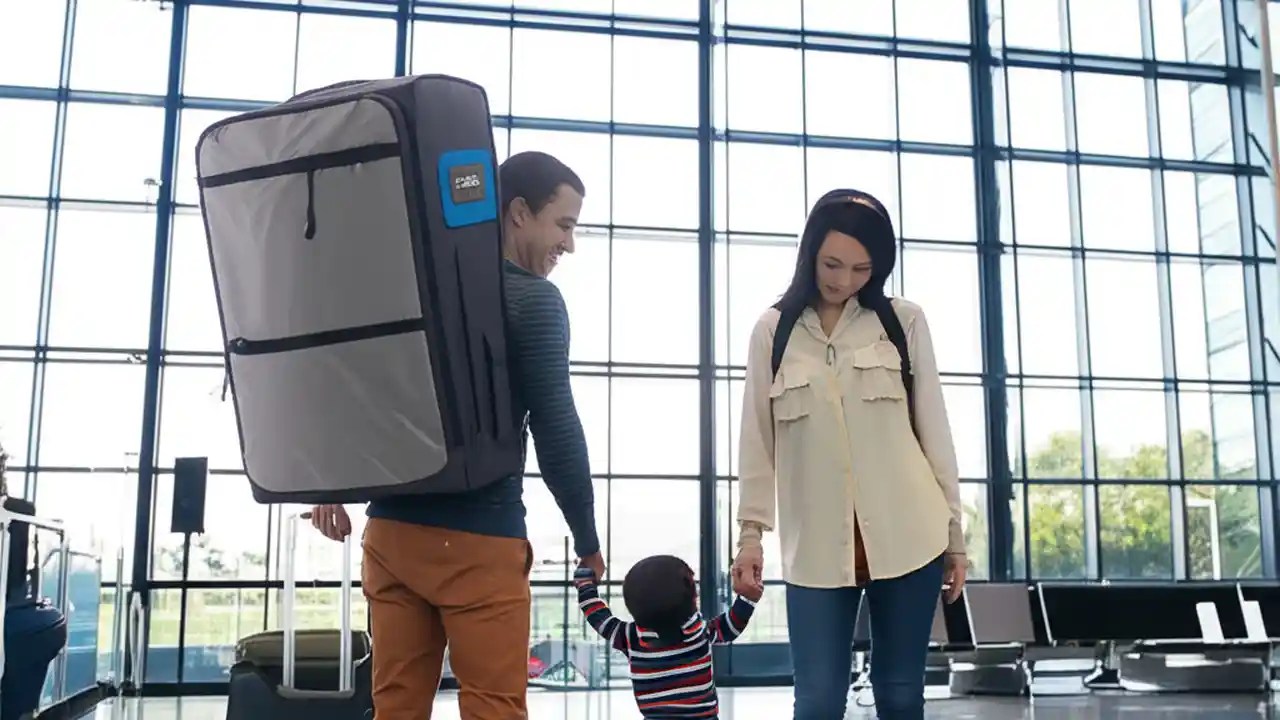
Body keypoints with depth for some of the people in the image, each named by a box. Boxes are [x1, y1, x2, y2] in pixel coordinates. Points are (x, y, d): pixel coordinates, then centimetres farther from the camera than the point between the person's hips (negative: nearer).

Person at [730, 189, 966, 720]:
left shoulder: (905, 323, 6)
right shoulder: (772, 331, 6)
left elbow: (933, 428, 7)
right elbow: (757, 439, 5)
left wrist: (954, 531, 6)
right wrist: (751, 530, -1)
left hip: (906, 537, 1)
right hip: (816, 546, 0)